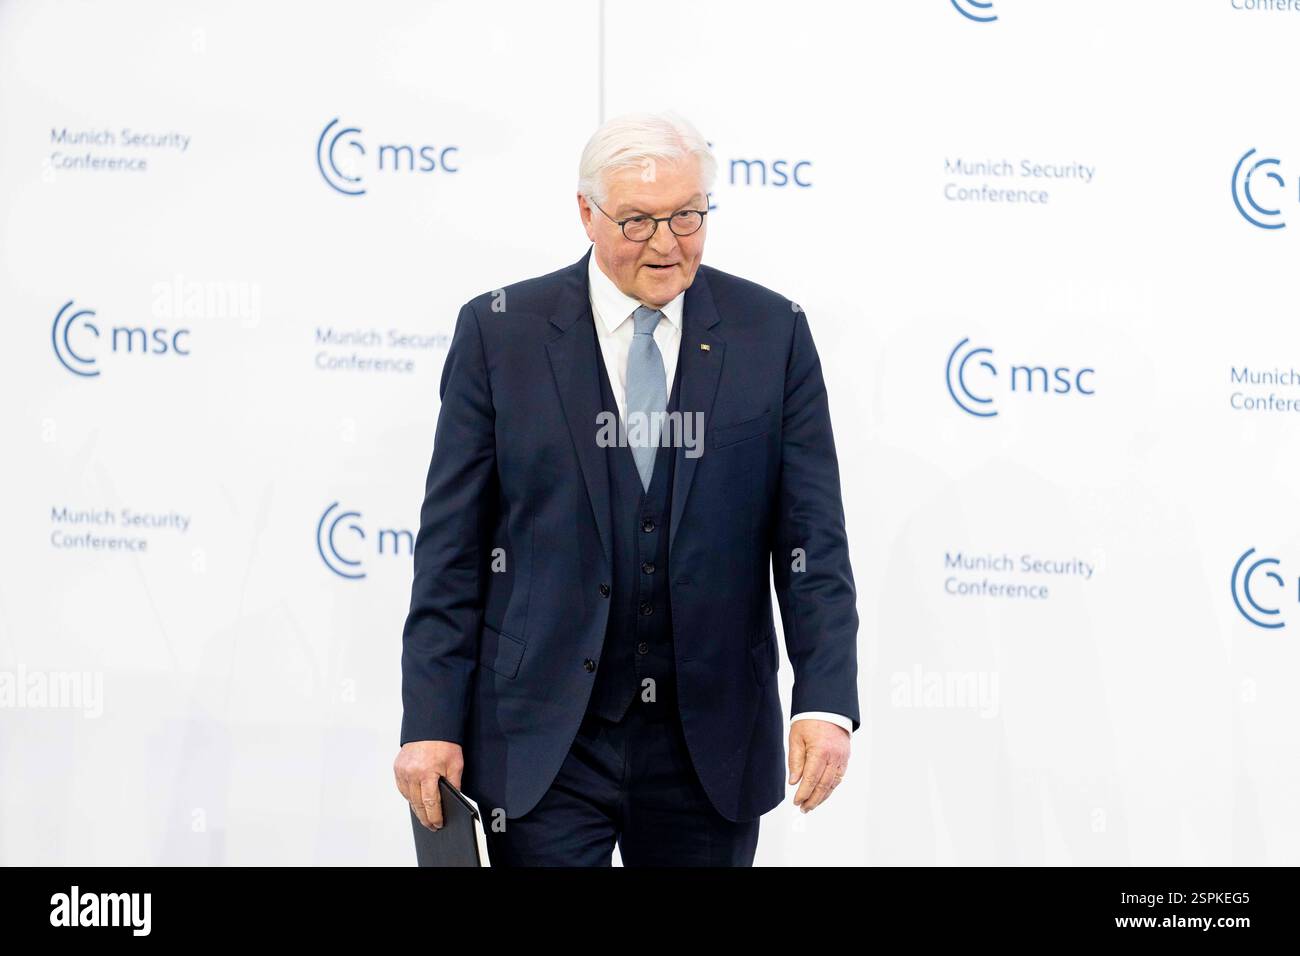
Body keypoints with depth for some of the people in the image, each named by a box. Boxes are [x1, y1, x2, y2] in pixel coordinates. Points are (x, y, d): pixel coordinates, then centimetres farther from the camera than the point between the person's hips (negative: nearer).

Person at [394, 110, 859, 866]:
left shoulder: (771, 333, 2)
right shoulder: (501, 332, 0)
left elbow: (813, 539, 0)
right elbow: (452, 546, 1)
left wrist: (826, 703, -11)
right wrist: (431, 723, -5)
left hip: (708, 741, 1)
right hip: (544, 741, -1)